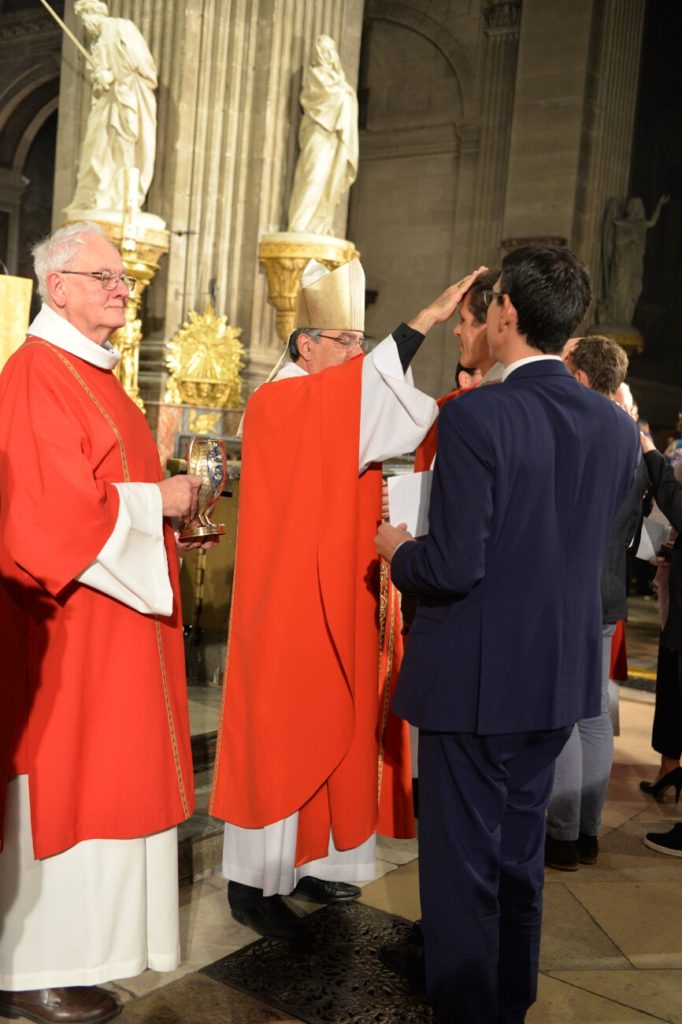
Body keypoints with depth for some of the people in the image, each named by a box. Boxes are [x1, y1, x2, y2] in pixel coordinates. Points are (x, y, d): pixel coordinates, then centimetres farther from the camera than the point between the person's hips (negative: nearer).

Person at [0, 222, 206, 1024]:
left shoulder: (91, 375, 15)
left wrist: (166, 509, 8)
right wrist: (158, 500, -15)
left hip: (111, 615, 10)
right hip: (68, 625, -10)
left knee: (102, 774, 16)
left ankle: (90, 933, 31)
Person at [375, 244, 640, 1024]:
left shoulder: (476, 417, -20)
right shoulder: (615, 426, 0)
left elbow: (453, 565, -22)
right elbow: (589, 548, 9)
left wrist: (397, 551, -2)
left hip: (474, 677, -6)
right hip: (562, 676, 7)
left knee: (462, 865, 9)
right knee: (521, 853, 22)